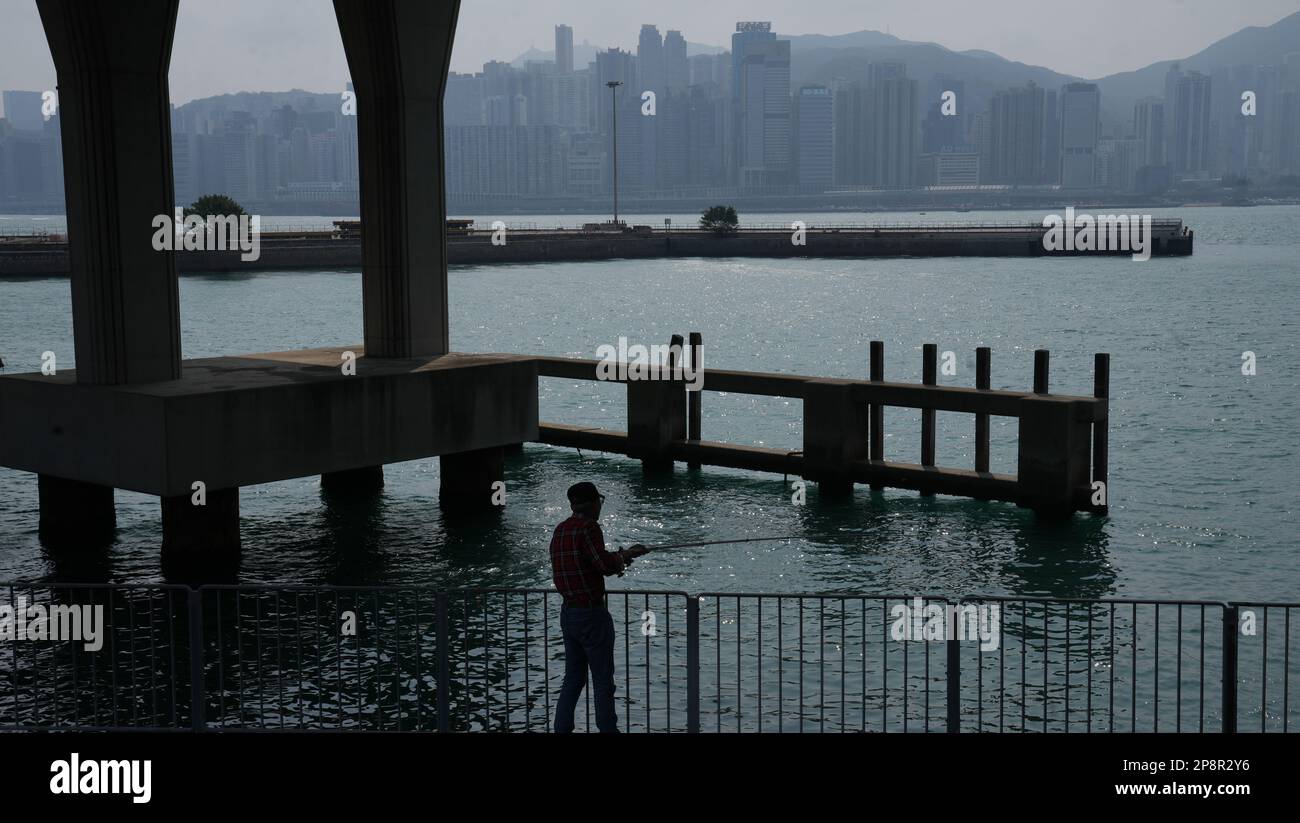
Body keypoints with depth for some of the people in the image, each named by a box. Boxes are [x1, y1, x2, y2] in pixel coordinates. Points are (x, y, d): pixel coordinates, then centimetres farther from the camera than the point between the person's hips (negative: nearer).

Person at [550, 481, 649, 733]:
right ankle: (608, 729, 8)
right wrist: (625, 555, -2)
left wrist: (618, 558, 13)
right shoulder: (589, 528, -16)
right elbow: (605, 565, -21)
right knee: (603, 681, 2)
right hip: (591, 613, -8)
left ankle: (561, 729, 15)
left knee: (573, 678, 15)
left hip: (568, 613, 8)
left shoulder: (560, 530, 9)